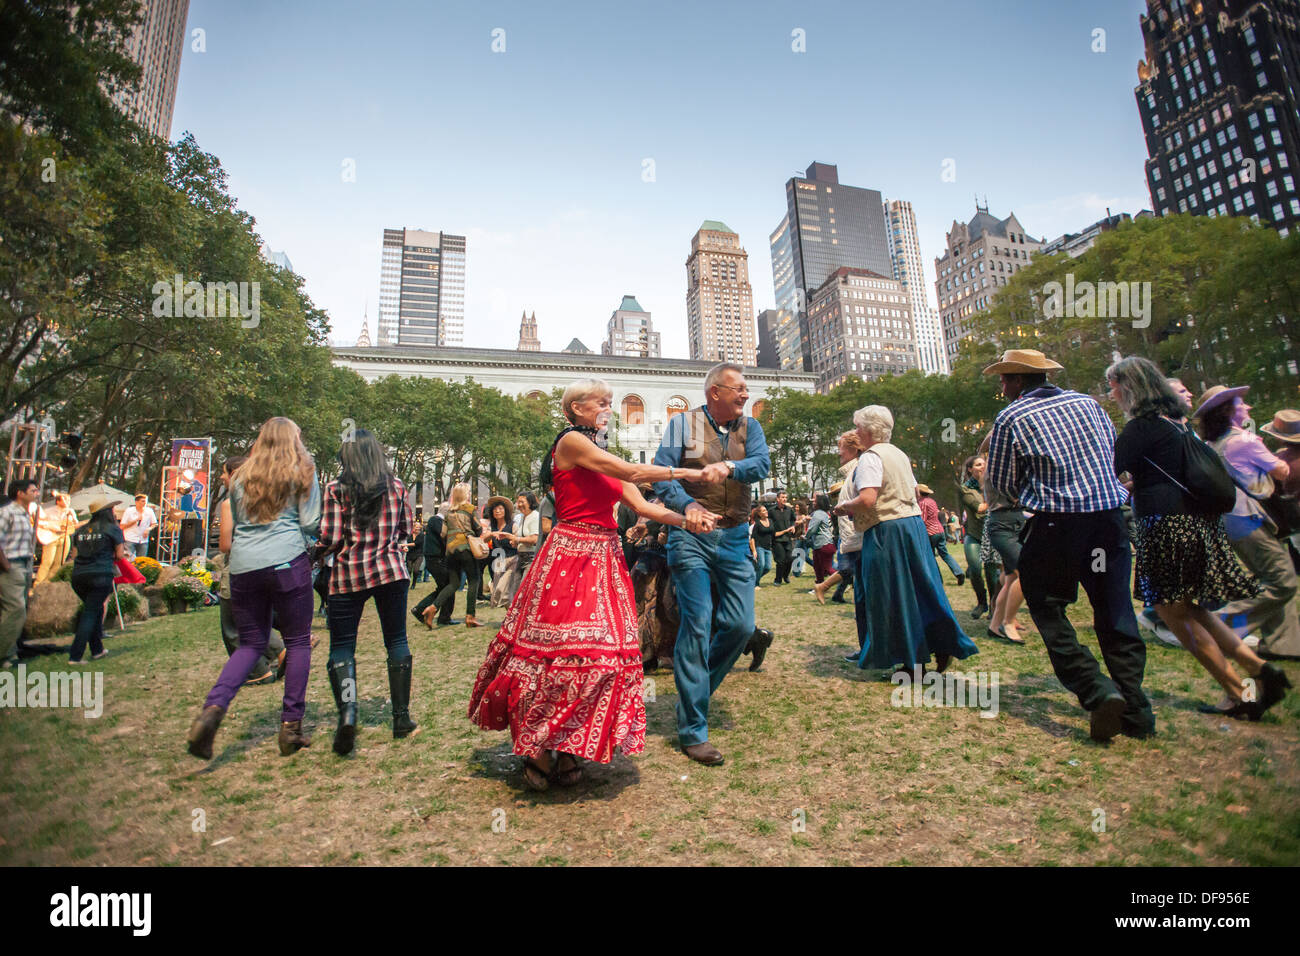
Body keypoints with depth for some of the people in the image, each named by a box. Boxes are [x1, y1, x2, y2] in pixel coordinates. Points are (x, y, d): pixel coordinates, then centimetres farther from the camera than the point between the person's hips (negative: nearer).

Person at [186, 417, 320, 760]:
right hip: (287, 561, -4)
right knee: (298, 642, 6)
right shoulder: (302, 472, 4)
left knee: (250, 644, 15)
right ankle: (291, 726, 7)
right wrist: (314, 543, 18)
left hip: (243, 565, 4)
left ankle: (212, 709, -6)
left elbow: (229, 531, 19)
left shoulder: (241, 476, 16)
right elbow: (310, 524, -2)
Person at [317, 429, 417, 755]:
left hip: (348, 575, -2)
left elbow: (330, 540, -9)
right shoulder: (396, 485, 3)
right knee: (396, 641, 10)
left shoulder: (336, 489, -6)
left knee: (341, 646, 7)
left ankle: (347, 713, -13)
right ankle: (401, 718, 15)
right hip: (391, 571, 2)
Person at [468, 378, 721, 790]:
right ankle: (537, 751, 13)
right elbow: (629, 472, -14)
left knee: (601, 650, 4)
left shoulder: (605, 459, 19)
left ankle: (569, 751, 17)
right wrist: (686, 473, -5)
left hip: (605, 558, 8)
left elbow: (642, 506, 12)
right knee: (558, 647, -4)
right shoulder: (571, 442, -6)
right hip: (570, 554, -8)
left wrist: (686, 520, -2)